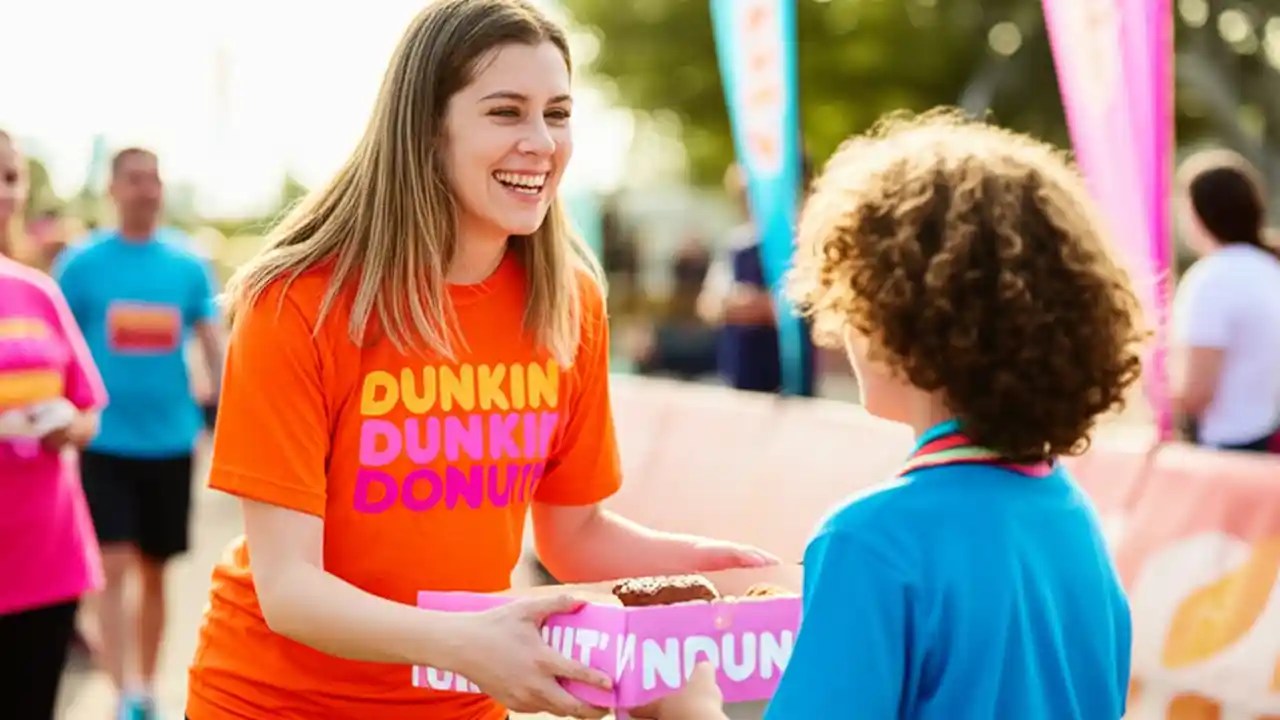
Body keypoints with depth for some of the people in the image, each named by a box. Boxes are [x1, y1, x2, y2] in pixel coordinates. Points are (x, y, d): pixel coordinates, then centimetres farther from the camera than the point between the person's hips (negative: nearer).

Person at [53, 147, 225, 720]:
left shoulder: (188, 268, 4)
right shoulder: (80, 264, -2)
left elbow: (215, 349, 3)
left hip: (170, 442, 2)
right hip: (105, 443, -2)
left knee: (154, 570, 12)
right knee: (114, 566, -11)